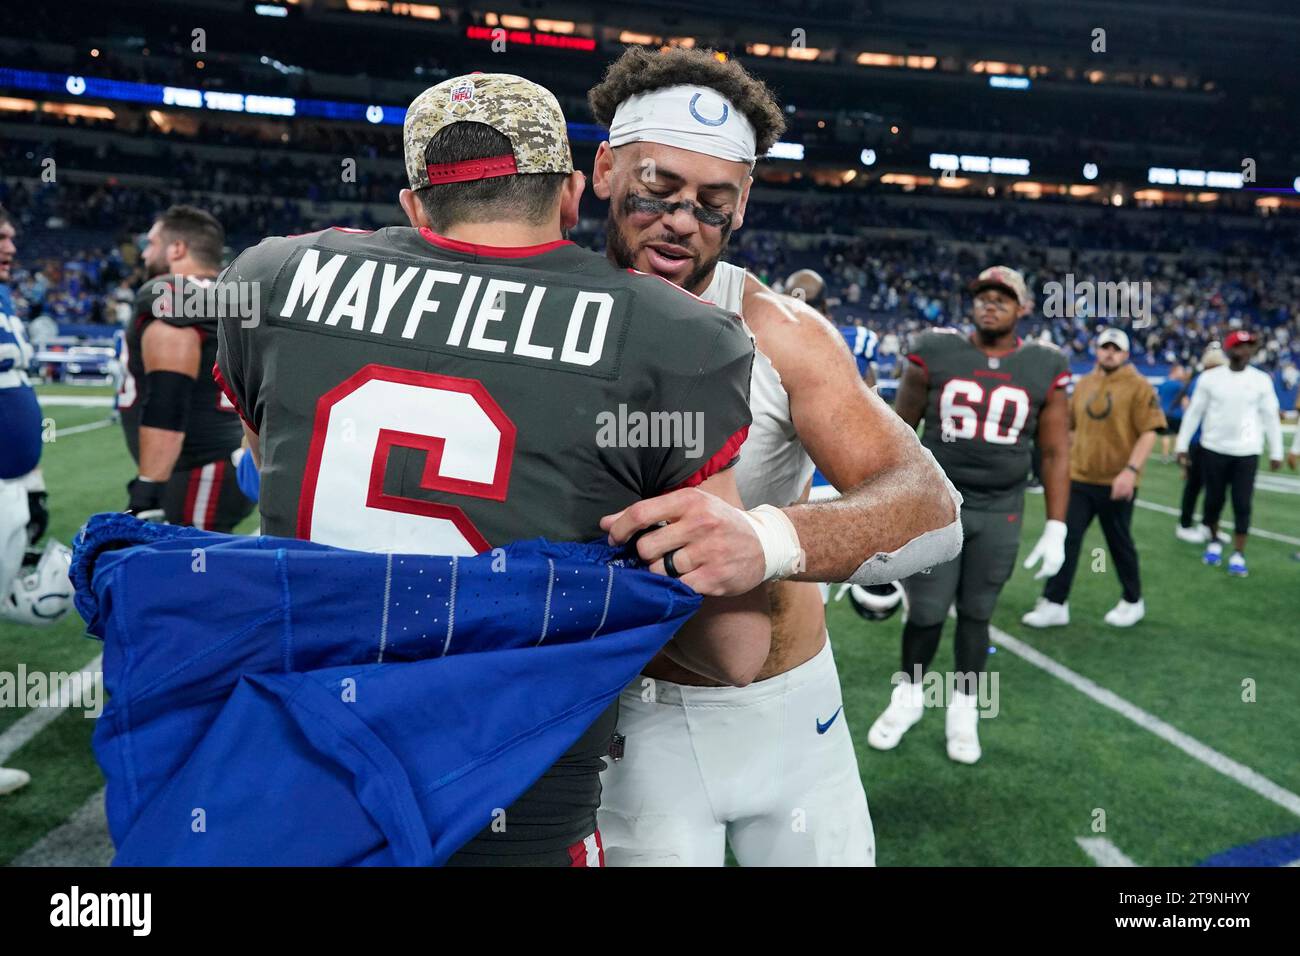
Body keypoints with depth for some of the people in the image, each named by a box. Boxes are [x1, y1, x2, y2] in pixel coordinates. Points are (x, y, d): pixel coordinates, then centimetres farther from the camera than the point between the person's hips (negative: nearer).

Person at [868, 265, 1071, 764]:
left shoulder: (1043, 369, 0)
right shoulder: (936, 354, -4)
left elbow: (1055, 453, 5)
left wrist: (1056, 529, 2)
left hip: (1000, 514, 1)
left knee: (976, 614, 11)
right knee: (925, 612, 2)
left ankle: (963, 708, 29)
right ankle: (909, 694, 27)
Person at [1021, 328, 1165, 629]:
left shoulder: (1139, 386, -7)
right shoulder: (1083, 384, 9)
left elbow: (1148, 433, -13)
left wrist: (1131, 470, -23)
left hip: (1116, 483, -4)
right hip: (1078, 479, 4)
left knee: (1119, 543, 10)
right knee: (1066, 539, 0)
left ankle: (1133, 602, 29)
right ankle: (1055, 604, 6)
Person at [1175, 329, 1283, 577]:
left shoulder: (1261, 380, -2)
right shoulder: (1210, 378, -3)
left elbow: (1270, 417, 3)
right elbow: (1194, 412, 2)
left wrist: (1276, 452, 3)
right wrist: (1182, 445, 1)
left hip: (1247, 452, 0)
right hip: (1214, 450, 0)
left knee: (1242, 504, -2)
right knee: (1214, 499, 10)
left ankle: (1239, 554, 6)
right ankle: (1214, 542, 31)